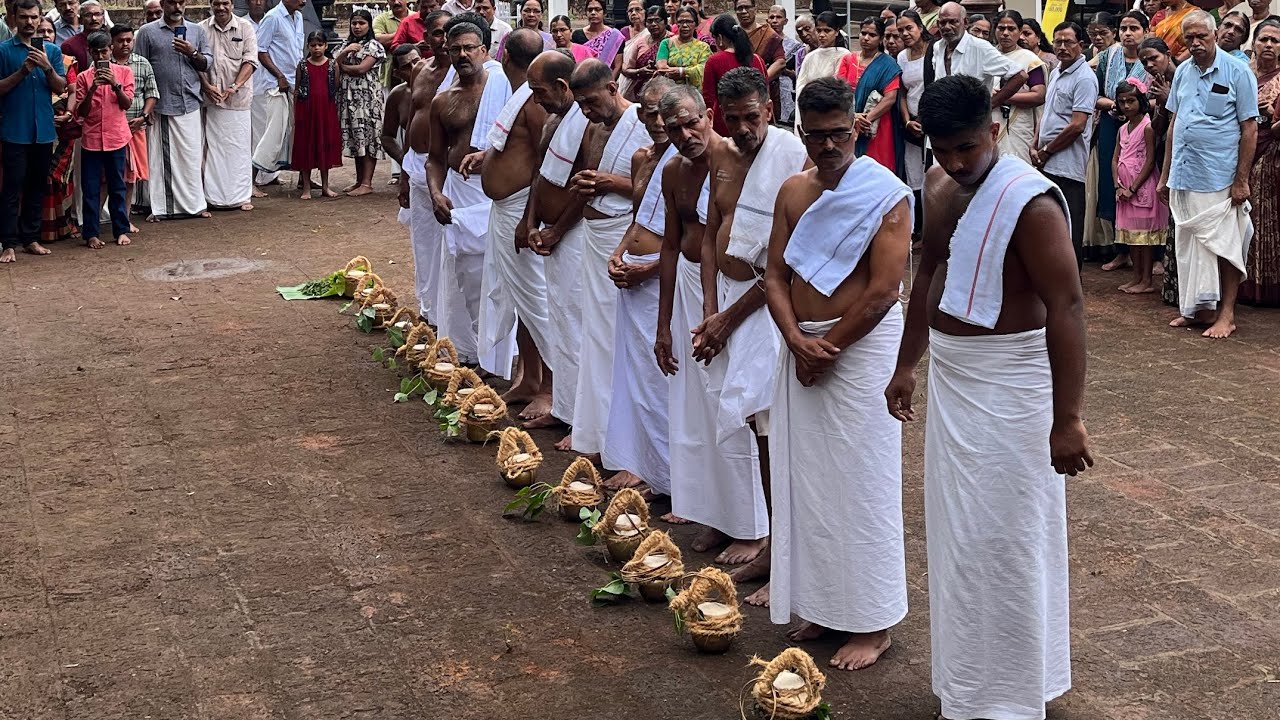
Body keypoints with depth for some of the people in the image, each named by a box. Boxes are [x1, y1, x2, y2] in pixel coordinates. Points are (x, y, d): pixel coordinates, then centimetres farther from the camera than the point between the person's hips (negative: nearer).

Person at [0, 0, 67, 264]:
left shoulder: (52, 50, 7)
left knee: (37, 187, 9)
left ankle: (31, 238, 16)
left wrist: (47, 67, -15)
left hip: (44, 130, 3)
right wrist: (22, 71, -16)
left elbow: (61, 87, 2)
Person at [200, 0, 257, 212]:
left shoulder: (245, 27, 2)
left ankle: (243, 196, 8)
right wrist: (207, 86, -11)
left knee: (239, 146, 2)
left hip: (238, 98, -1)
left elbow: (250, 61, -5)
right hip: (210, 97, 1)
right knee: (212, 146, 3)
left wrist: (235, 87, -16)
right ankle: (214, 196, 9)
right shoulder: (201, 28, 5)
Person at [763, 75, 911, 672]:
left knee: (860, 482, 0)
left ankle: (873, 622, 12)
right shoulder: (793, 192, 8)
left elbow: (882, 290, -17)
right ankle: (822, 605, 26)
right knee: (805, 477, 11)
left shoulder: (886, 195, -11)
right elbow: (776, 274, 6)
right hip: (801, 346, 6)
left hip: (864, 345, -6)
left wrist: (828, 347, -12)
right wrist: (797, 341, -10)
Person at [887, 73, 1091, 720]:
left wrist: (1068, 418, -27)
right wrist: (907, 364, 19)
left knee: (1001, 540, 0)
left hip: (1010, 389, -8)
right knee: (955, 533, 17)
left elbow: (1066, 309, -25)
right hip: (950, 379, 9)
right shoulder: (940, 185, 4)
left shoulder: (1030, 202, -22)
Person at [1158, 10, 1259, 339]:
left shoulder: (1237, 72, -5)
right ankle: (1195, 309, 20)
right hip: (1183, 176, 5)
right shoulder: (1182, 72, 10)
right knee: (1189, 246, 10)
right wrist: (1165, 175, 13)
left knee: (1224, 245, -1)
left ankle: (1226, 314, 7)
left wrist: (1241, 180, -11)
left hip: (1219, 179, -5)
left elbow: (1250, 129, -6)